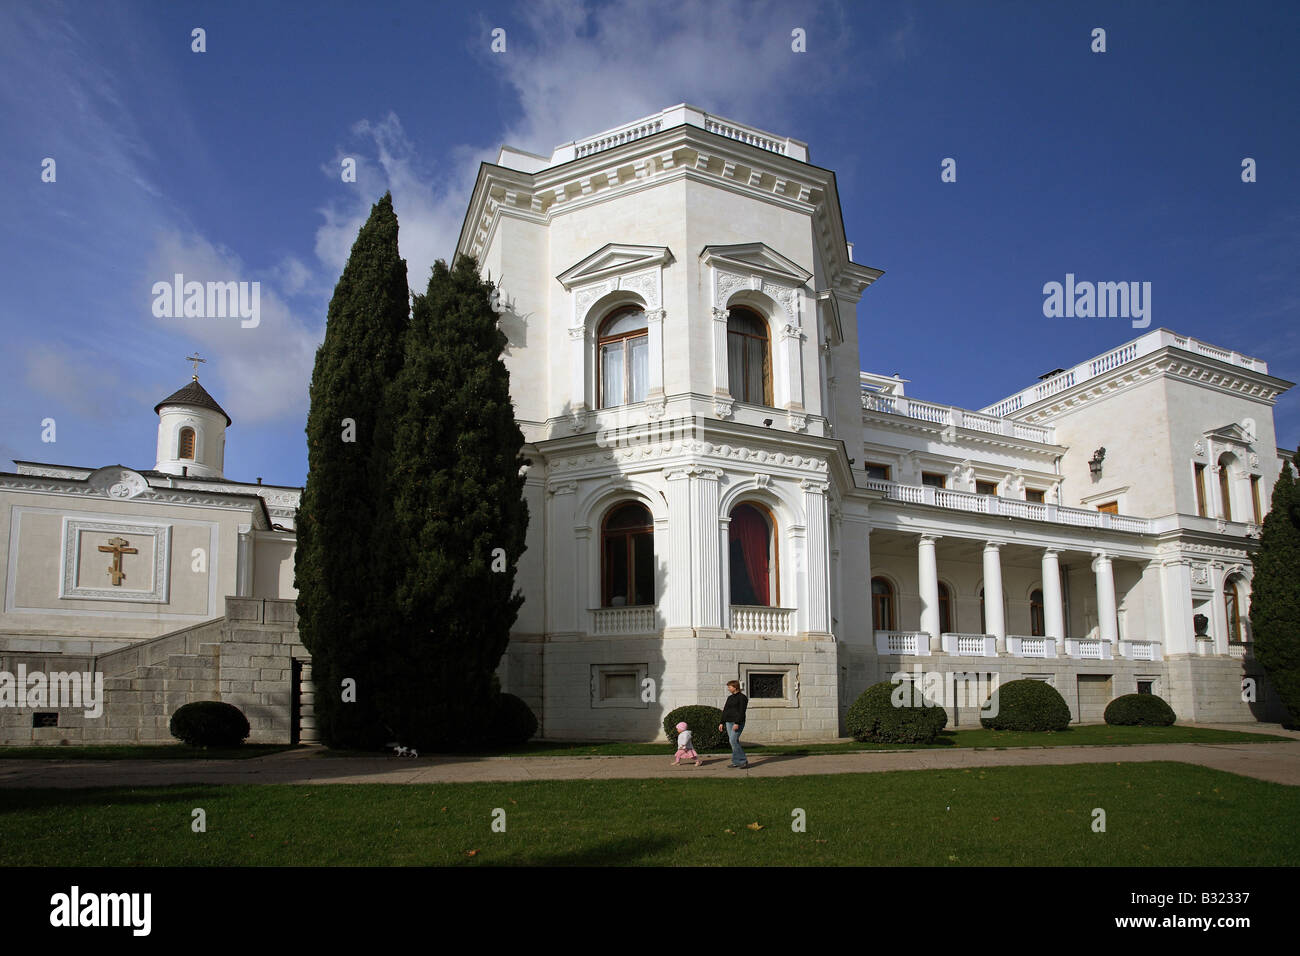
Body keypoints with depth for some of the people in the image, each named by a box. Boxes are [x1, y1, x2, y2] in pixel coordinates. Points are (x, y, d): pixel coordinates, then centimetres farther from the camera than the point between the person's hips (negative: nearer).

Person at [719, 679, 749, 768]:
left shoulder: (742, 697, -6)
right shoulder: (730, 698, 16)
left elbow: (742, 712, -14)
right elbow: (725, 711, 19)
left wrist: (737, 723, -22)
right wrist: (722, 723, 13)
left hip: (738, 722, -8)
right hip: (728, 722, 8)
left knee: (733, 740, -16)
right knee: (734, 742, 6)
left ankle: (743, 761, -11)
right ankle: (737, 762, 9)